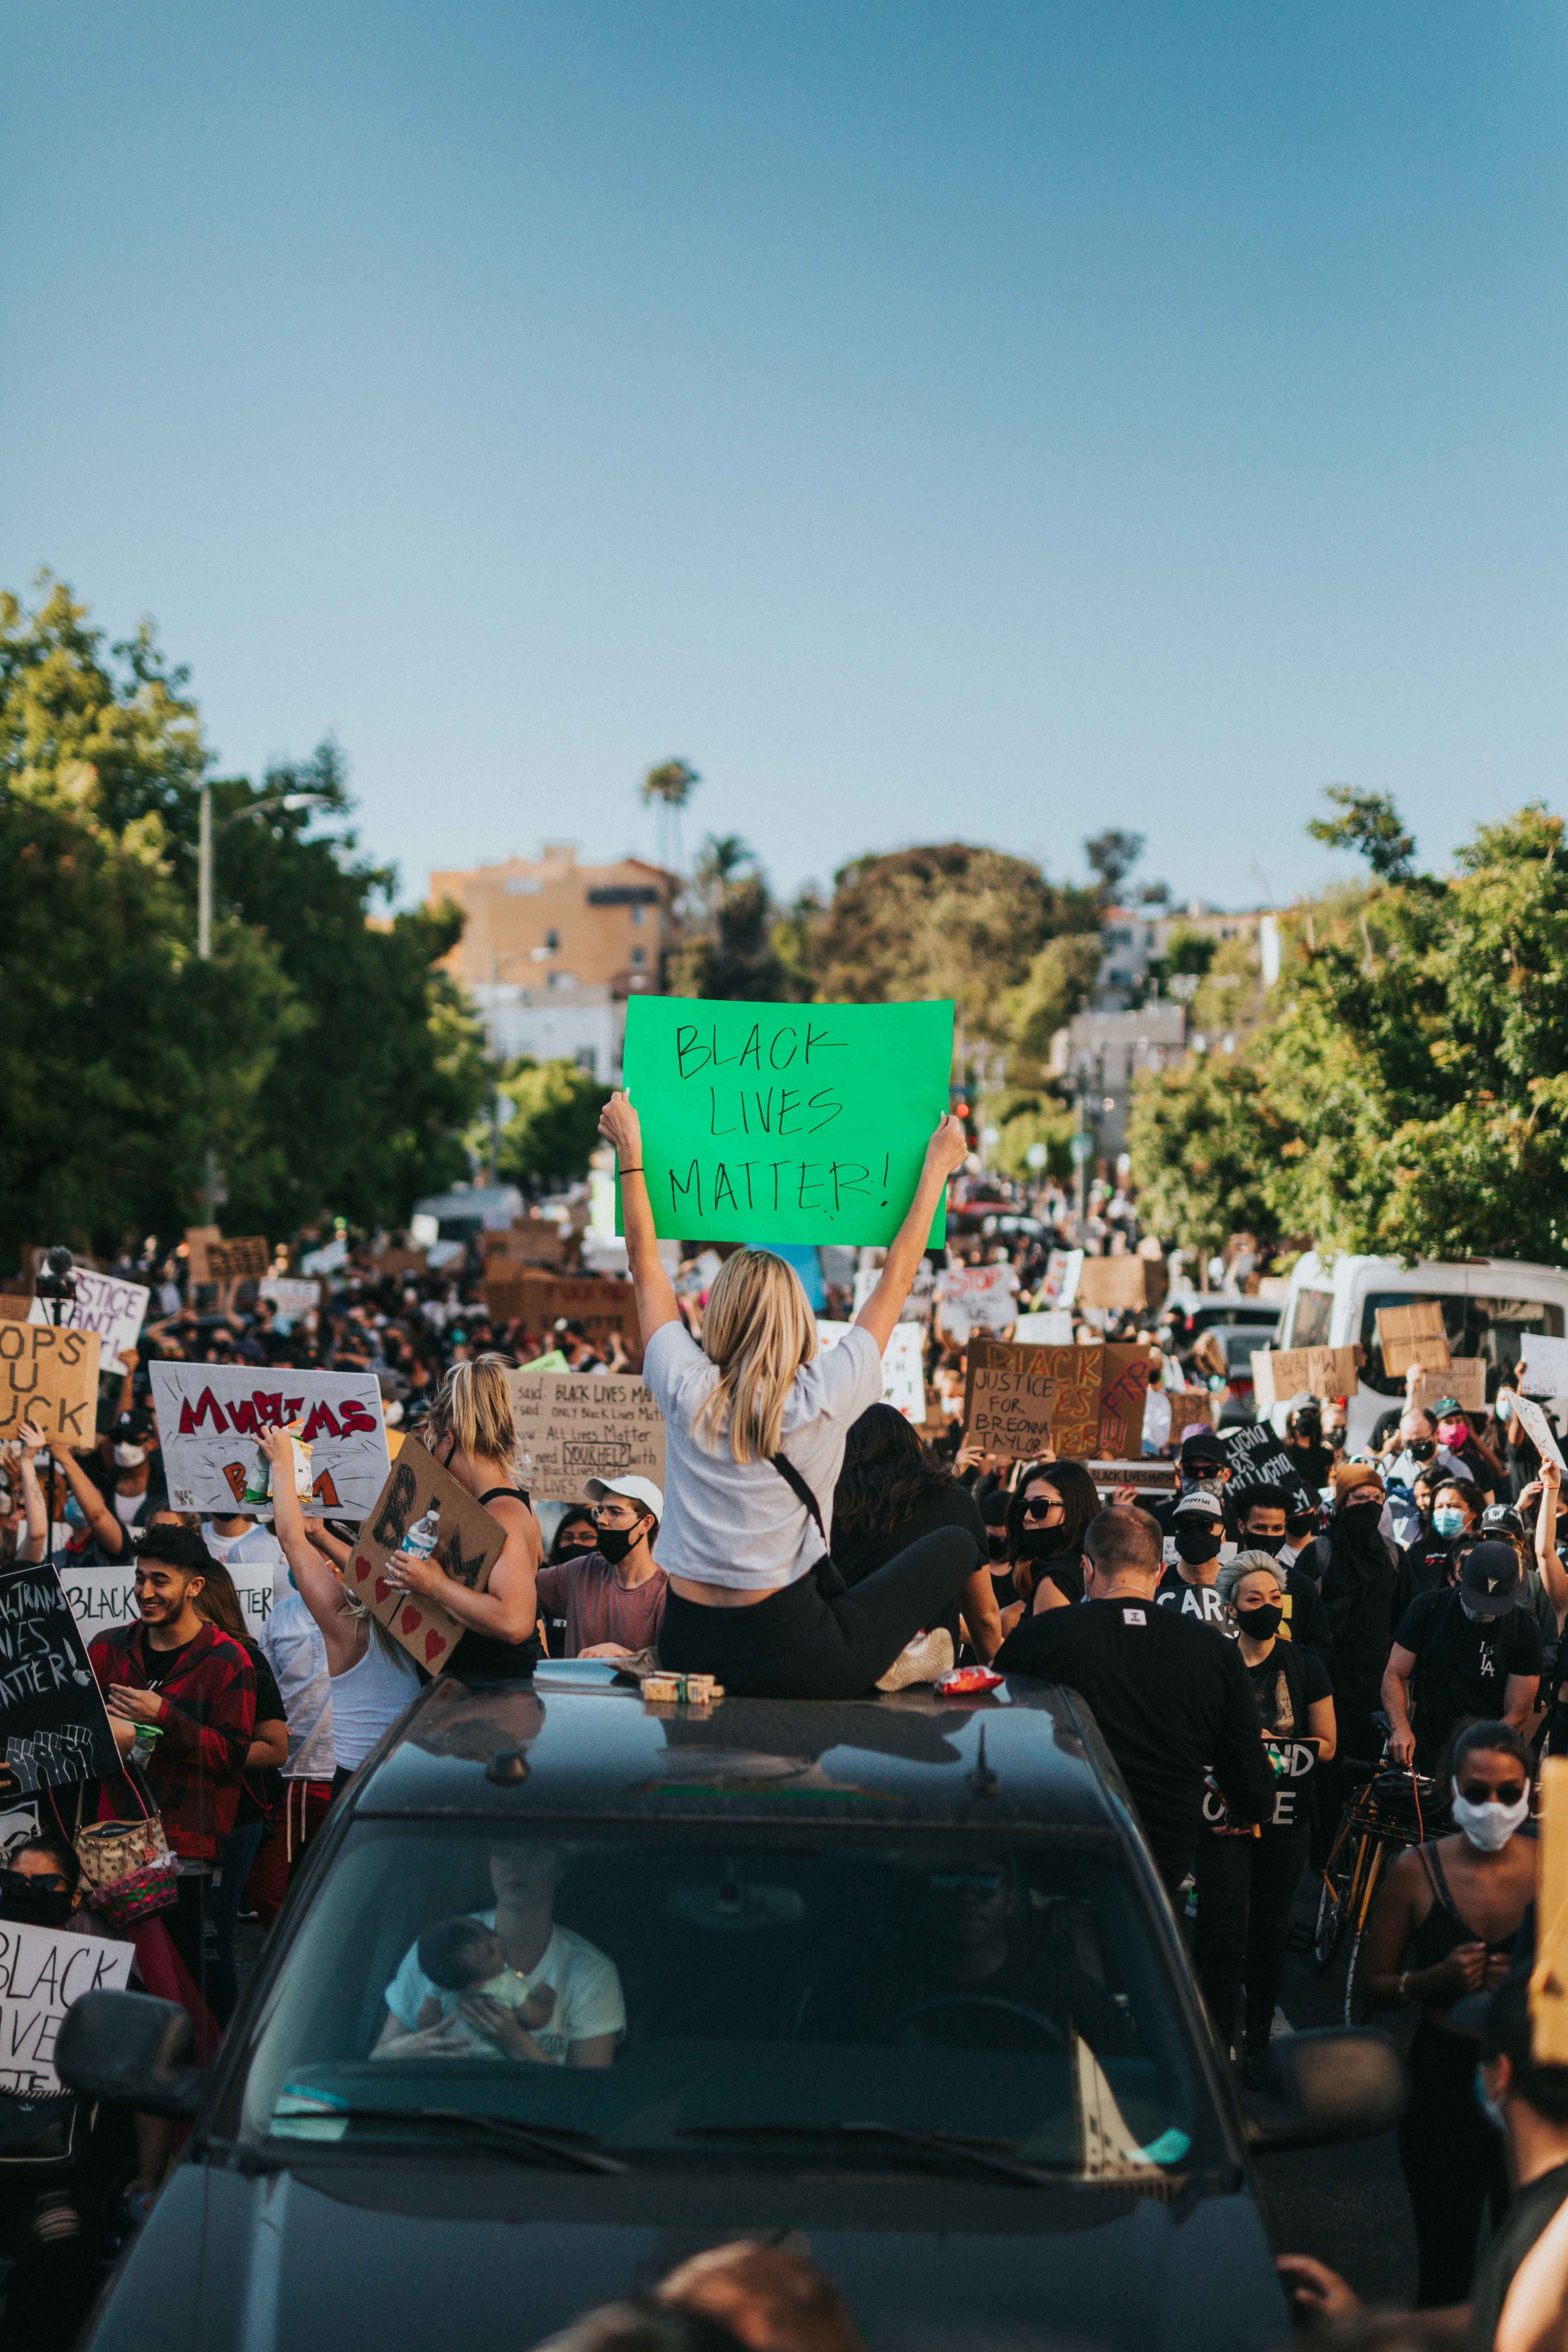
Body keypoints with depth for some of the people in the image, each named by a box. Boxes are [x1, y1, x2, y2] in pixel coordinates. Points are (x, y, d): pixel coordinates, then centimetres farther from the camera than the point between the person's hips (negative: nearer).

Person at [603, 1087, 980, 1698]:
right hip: (791, 1661, -4)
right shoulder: (824, 1399, -13)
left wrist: (629, 1153, 20)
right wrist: (937, 1169, 12)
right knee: (956, 1543, 13)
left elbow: (645, 1262, 9)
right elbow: (896, 1282, 0)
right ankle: (893, 1658, 9)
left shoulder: (687, 1392, -6)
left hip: (686, 1649, 4)